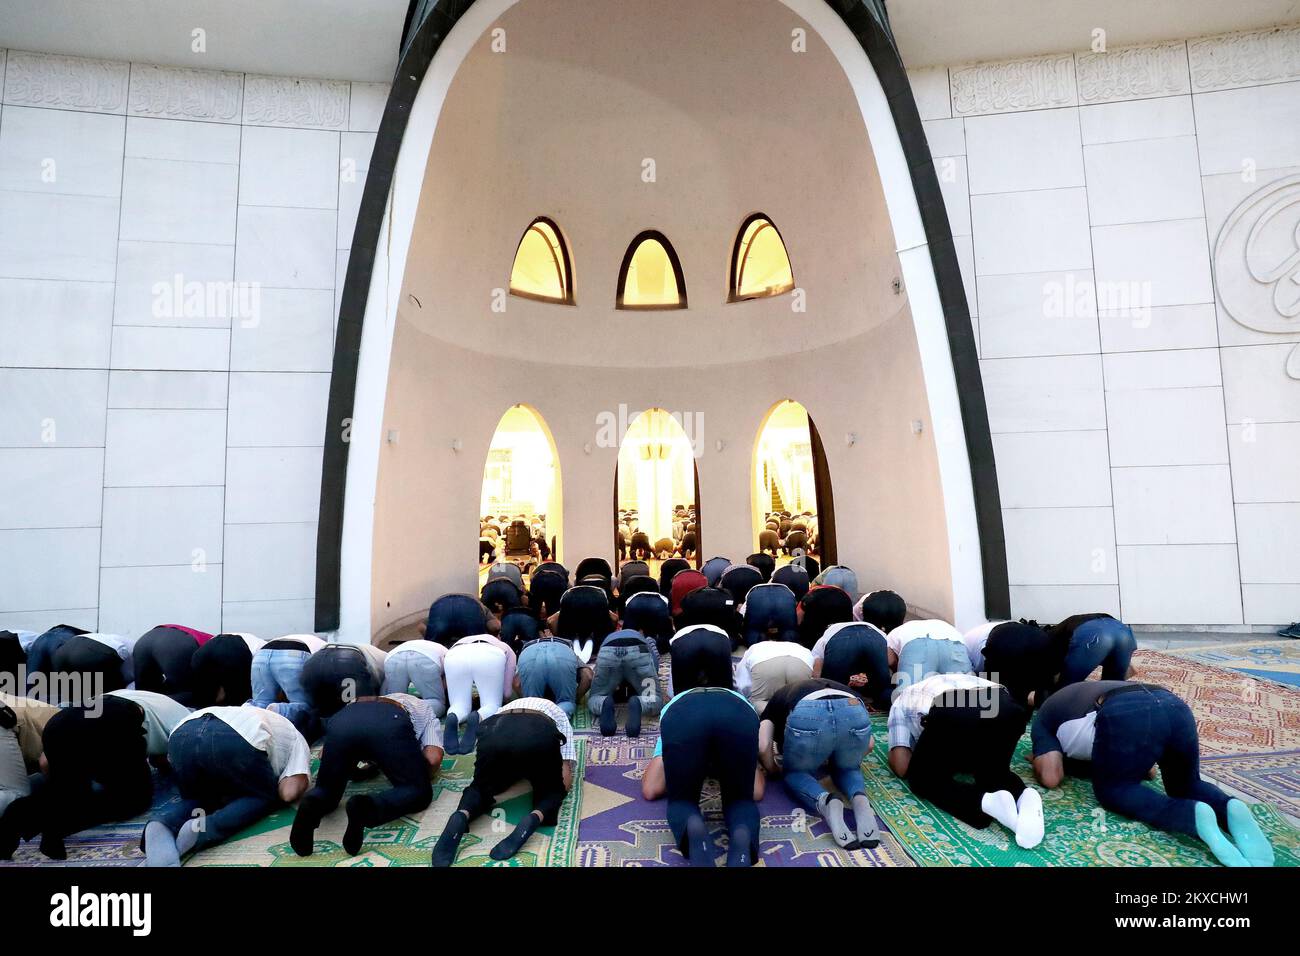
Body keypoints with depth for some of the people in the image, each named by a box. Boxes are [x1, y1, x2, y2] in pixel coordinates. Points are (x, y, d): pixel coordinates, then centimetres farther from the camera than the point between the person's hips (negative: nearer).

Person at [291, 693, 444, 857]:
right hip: (390, 722, -4)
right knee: (418, 791, 9)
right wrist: (420, 776, 37)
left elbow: (324, 755, 39)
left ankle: (312, 805, -11)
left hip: (342, 719, 4)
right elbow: (433, 758, 17)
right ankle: (366, 807, -20)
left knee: (327, 790, 24)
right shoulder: (426, 708, 38)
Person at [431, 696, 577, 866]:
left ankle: (461, 817, -3)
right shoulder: (558, 714, 39)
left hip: (494, 733, 2)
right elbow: (565, 781, 27)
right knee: (552, 789, 25)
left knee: (482, 785, 30)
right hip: (540, 735, -2)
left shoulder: (505, 709, 45)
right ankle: (533, 819, -8)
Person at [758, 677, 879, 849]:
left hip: (807, 715, -3)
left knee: (794, 773, 26)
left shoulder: (778, 700, 37)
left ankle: (826, 803, -5)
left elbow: (763, 746, 18)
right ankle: (861, 801, 2)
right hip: (855, 712, 3)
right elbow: (869, 745, 36)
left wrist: (773, 770, 38)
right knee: (847, 769, 34)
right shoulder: (841, 688, 44)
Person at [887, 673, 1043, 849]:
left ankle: (987, 802, -10)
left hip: (952, 714, -5)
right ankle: (1025, 796, -3)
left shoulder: (900, 703, 34)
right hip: (1007, 710, 5)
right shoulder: (965, 680, 47)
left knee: (923, 778, 17)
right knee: (994, 772, 31)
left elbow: (901, 767, 24)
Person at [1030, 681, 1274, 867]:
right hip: (1175, 707, 7)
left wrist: (1038, 764, 34)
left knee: (1112, 789, 14)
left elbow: (1051, 778, 14)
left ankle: (1193, 816, -11)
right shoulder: (1092, 690, 44)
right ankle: (1230, 809, -4)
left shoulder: (1044, 715, 27)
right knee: (1186, 785, 29)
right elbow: (1150, 772, 42)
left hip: (1127, 716, -6)